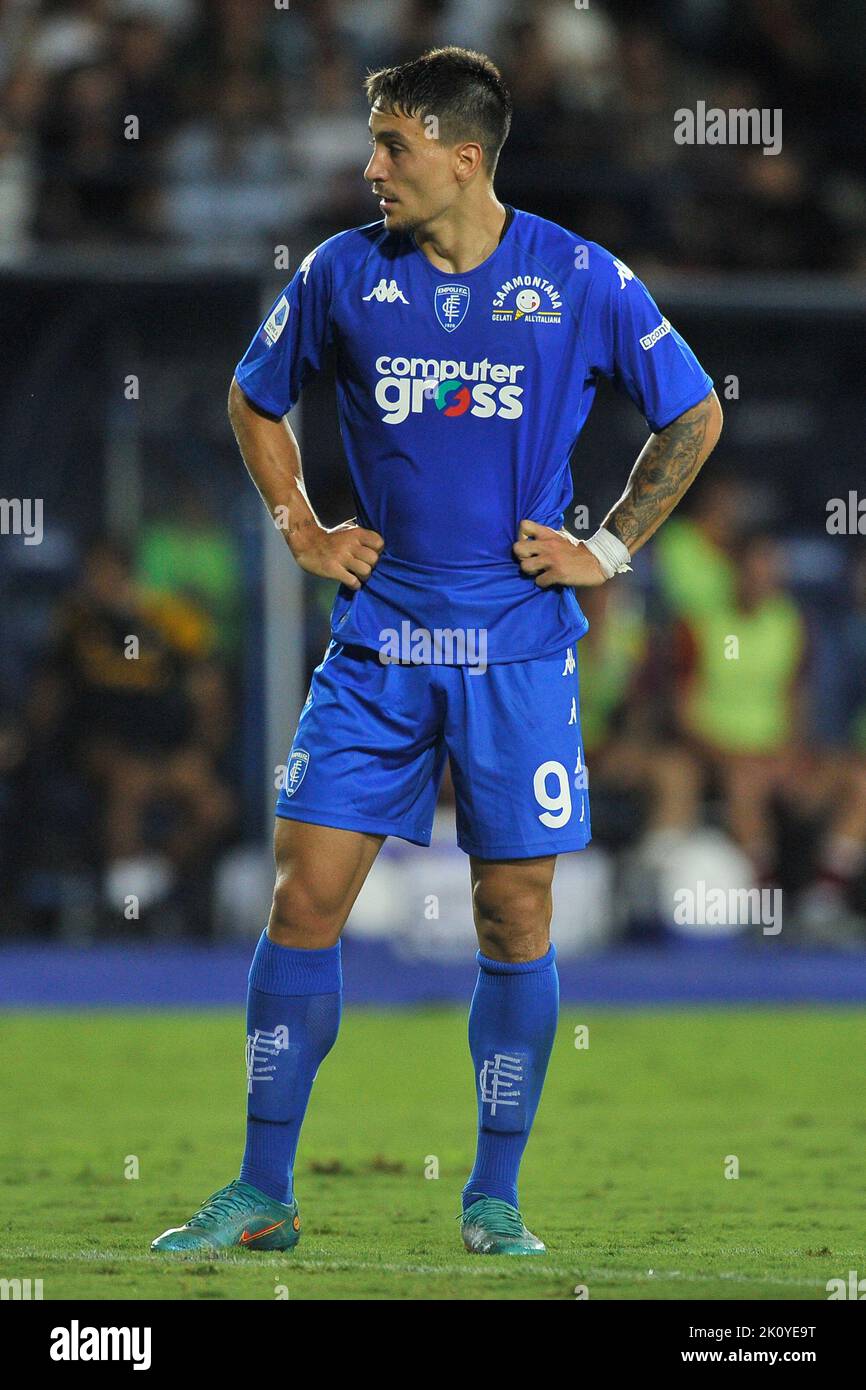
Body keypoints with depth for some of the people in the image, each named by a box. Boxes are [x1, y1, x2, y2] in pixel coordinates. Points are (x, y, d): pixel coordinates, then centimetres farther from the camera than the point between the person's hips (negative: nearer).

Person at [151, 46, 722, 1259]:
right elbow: (253, 400, 18)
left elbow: (695, 416, 8)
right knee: (305, 897, -4)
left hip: (519, 648, -1)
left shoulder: (580, 281, -4)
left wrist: (611, 549, 3)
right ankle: (263, 1194, 4)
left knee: (517, 920, 1)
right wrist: (302, 531, 9)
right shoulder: (343, 273, 1)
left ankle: (495, 1202, 13)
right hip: (378, 644, 1)